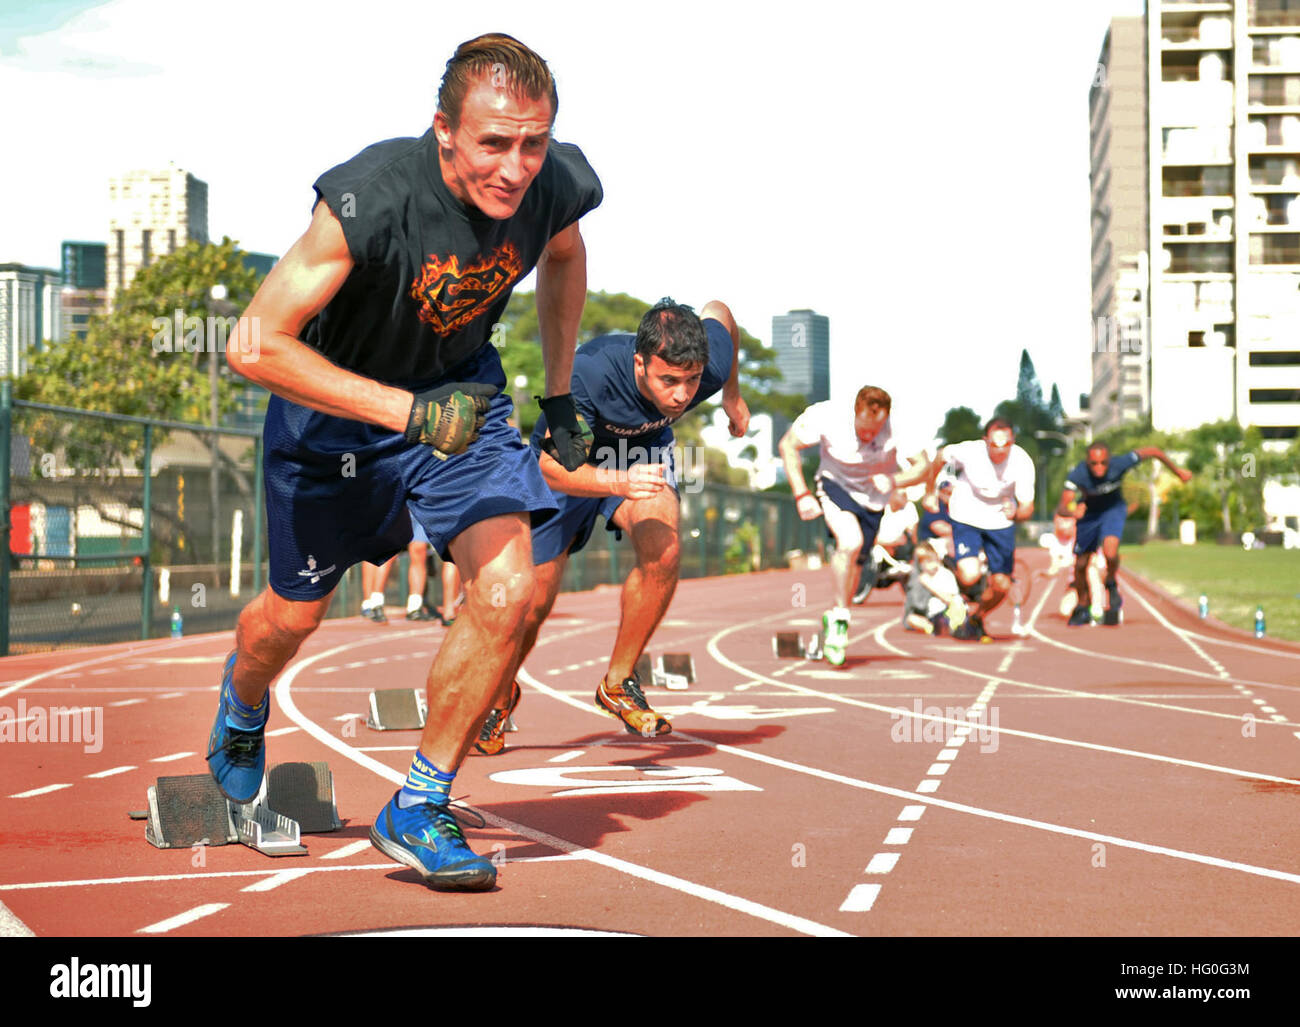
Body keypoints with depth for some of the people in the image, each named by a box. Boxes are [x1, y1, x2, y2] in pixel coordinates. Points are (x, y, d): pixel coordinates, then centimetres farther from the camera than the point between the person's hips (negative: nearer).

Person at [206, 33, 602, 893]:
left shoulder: (561, 184, -20)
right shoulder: (370, 200, -36)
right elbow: (255, 346, -35)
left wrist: (560, 397, 8)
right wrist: (408, 411, -40)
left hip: (462, 393, 3)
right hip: (337, 403, -3)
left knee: (509, 590, -17)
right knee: (295, 613, 14)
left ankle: (418, 810, 1)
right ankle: (242, 708, 52)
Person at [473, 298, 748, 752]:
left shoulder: (711, 365, -31)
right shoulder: (588, 374, -43)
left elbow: (717, 310, -6)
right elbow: (554, 467, -45)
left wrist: (732, 395, 8)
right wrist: (621, 482, -62)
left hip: (643, 450, 2)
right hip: (568, 461, -2)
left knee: (663, 550, -29)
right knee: (533, 604, 2)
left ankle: (618, 684, -8)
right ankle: (500, 696, 36)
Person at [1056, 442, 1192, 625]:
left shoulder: (1120, 464, -32)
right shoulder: (1077, 476, -33)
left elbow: (1153, 451, -18)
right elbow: (1062, 507, -37)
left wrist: (1177, 471, -4)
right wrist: (1072, 512, -62)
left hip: (1113, 509, -1)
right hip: (1089, 512, 1)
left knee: (1110, 552, -27)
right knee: (1080, 565, 7)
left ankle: (1111, 585, 7)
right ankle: (1082, 609, 33)